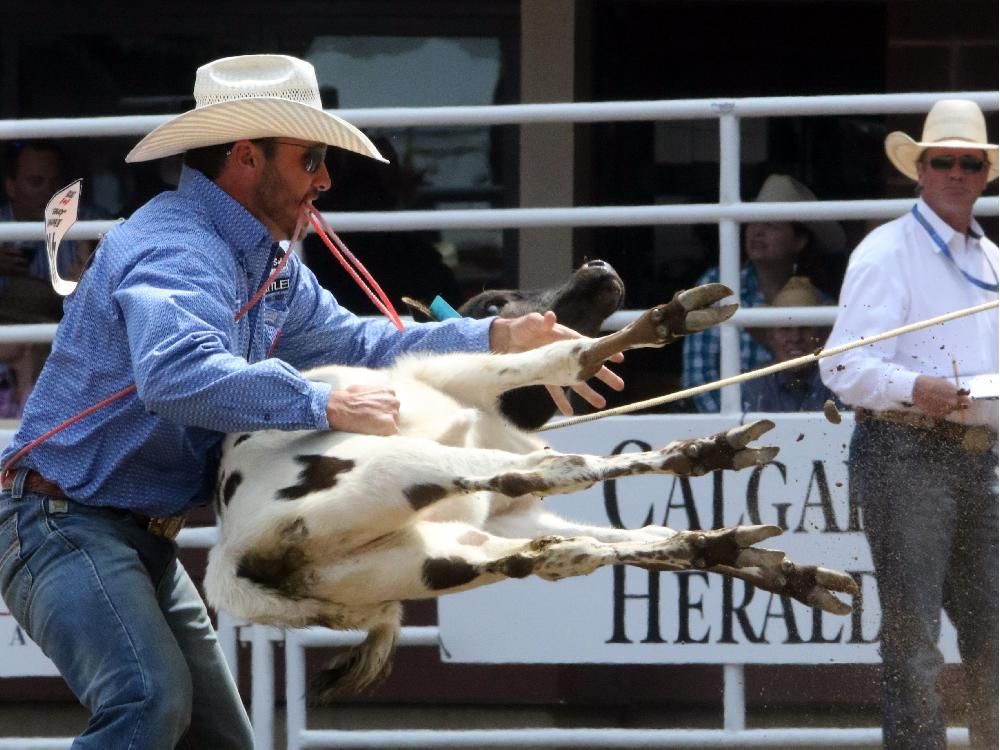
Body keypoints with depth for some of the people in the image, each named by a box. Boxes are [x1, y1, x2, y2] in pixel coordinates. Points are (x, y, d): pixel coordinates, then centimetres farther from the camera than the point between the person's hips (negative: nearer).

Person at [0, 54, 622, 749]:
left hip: (142, 537, 11)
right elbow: (177, 374, -40)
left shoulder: (268, 266, 13)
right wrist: (327, 406, -40)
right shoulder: (177, 249, -22)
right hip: (62, 521, -11)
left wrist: (504, 339, 10)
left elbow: (357, 344, 19)